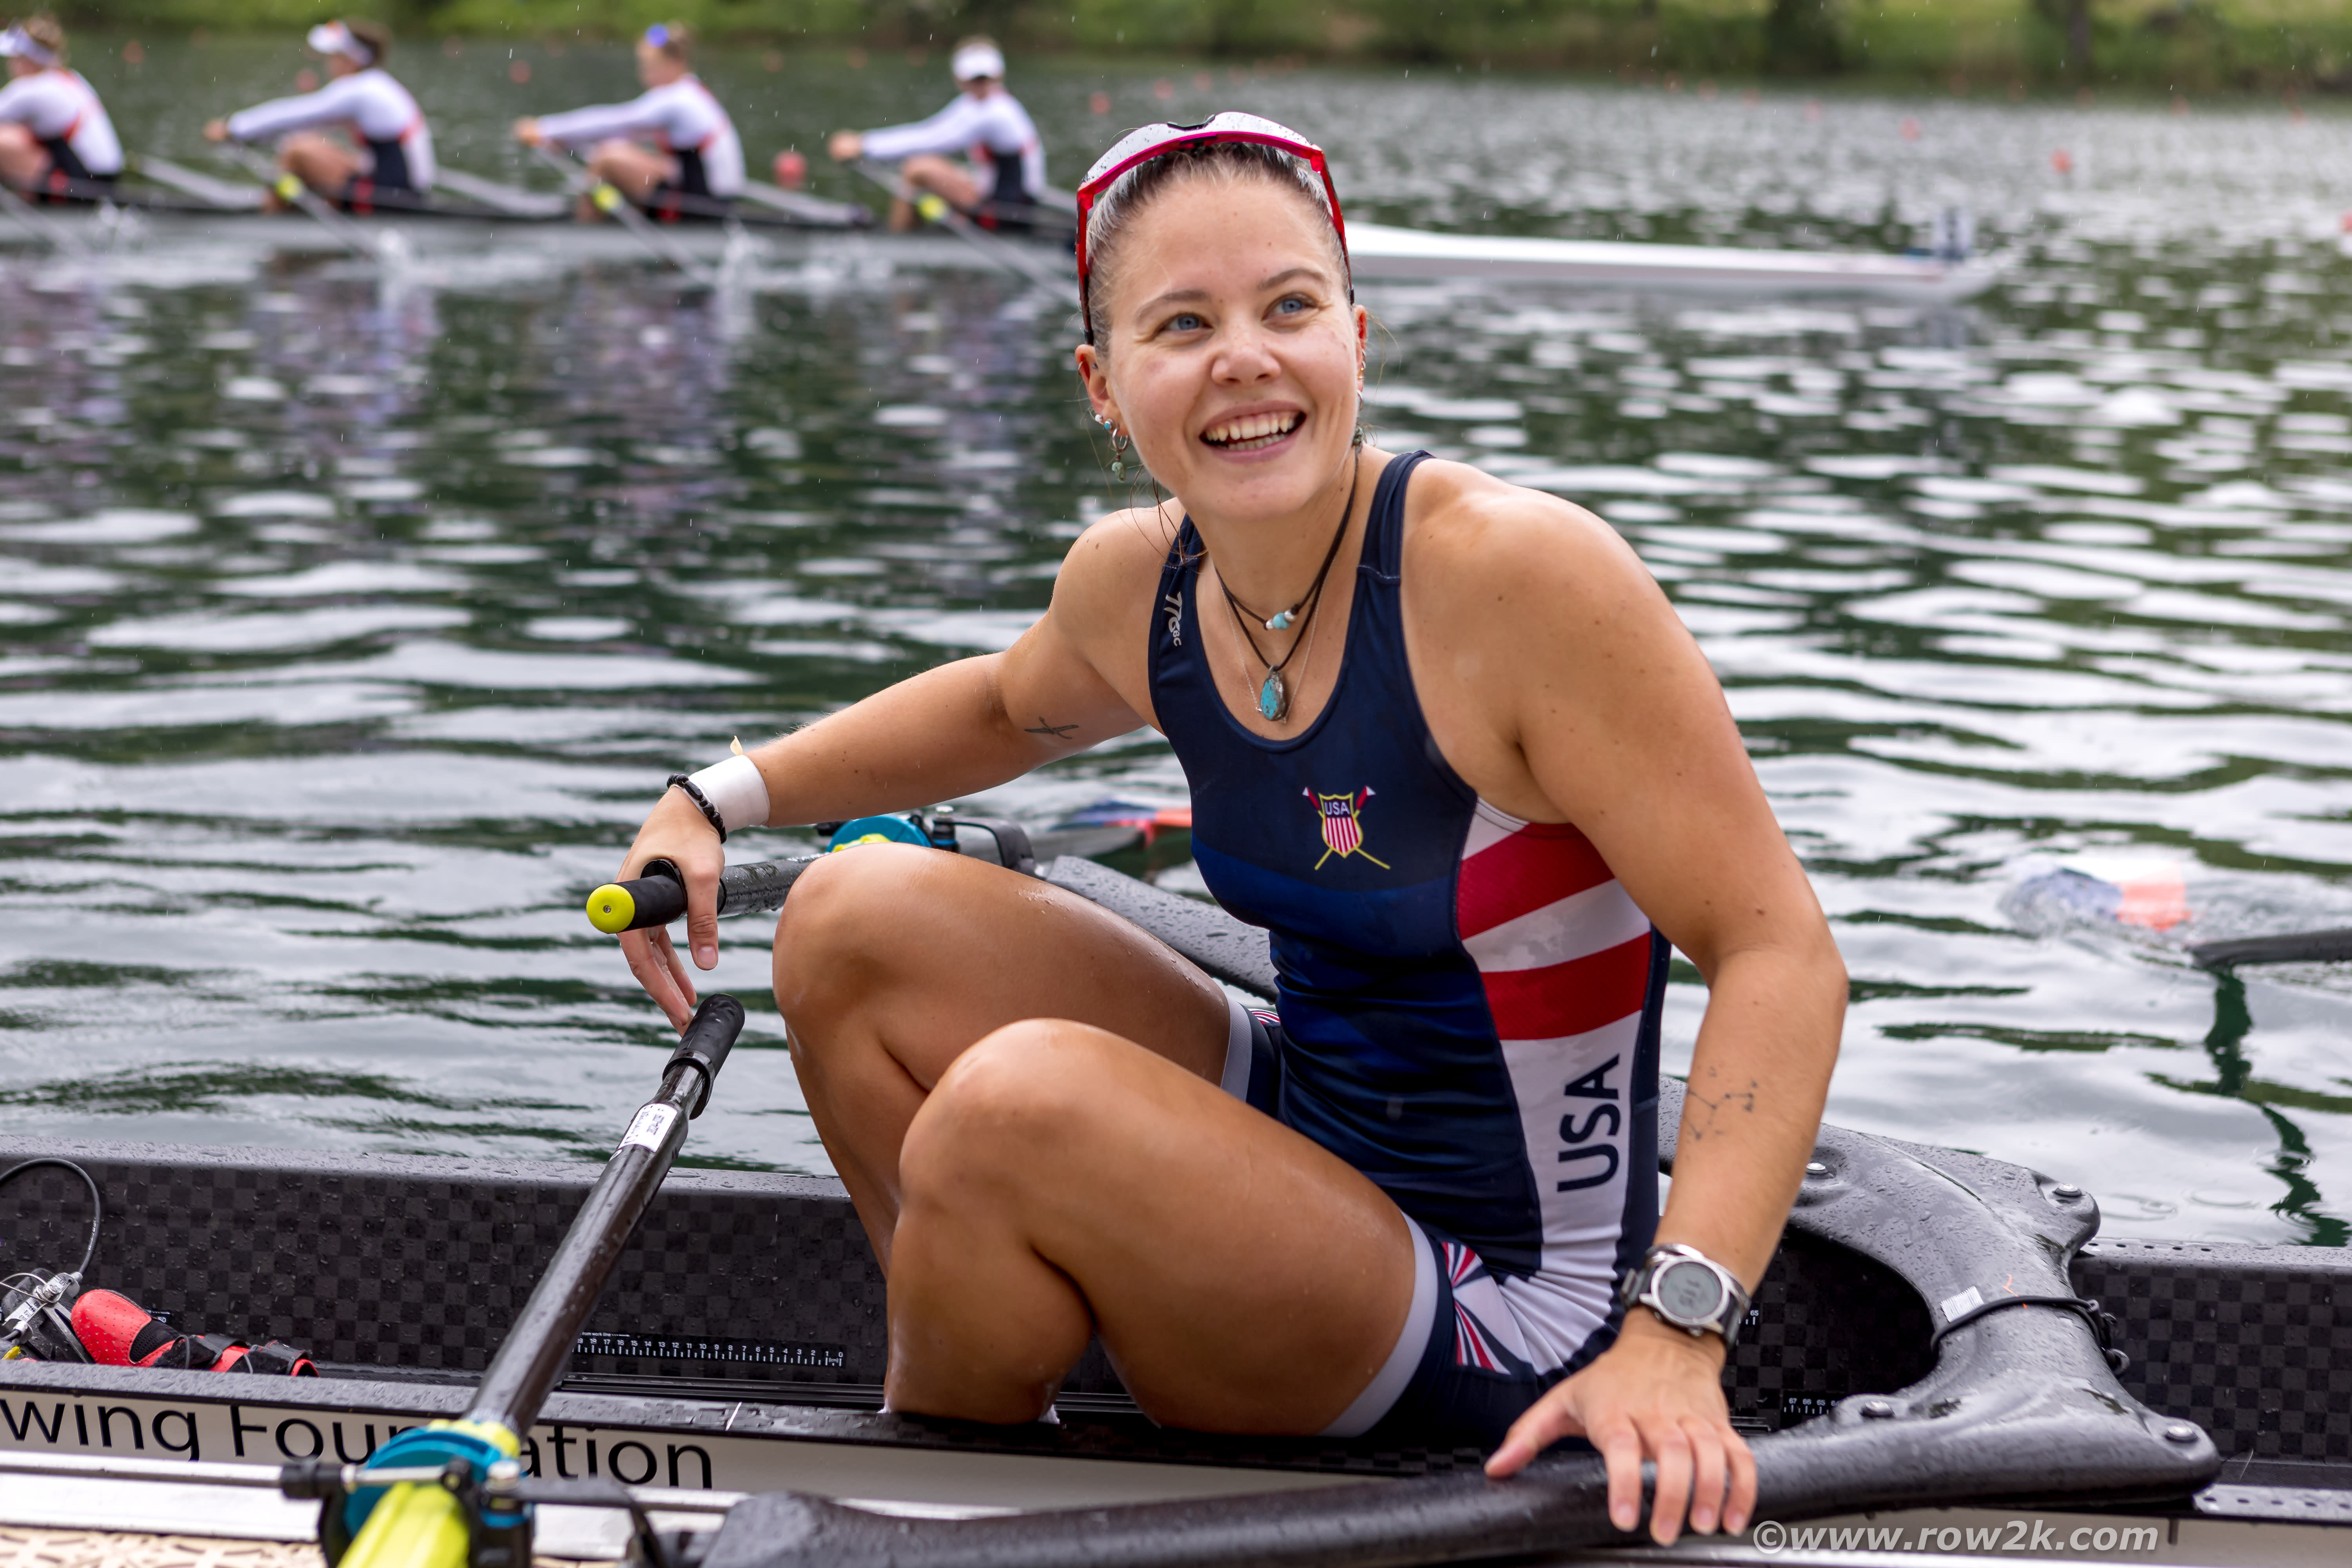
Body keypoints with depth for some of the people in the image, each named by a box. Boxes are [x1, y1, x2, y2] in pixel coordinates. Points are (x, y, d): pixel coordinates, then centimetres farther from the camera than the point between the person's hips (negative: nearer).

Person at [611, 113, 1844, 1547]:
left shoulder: (1520, 572, -24)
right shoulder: (1137, 583, -4)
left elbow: (1780, 950, -23)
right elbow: (1008, 706, 22)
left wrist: (1677, 1334, -33)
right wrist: (722, 800, 14)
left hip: (1495, 1311, -7)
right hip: (1300, 1132, 7)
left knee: (1019, 1100, -27)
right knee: (854, 922, 1)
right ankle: (979, 1391, 17)